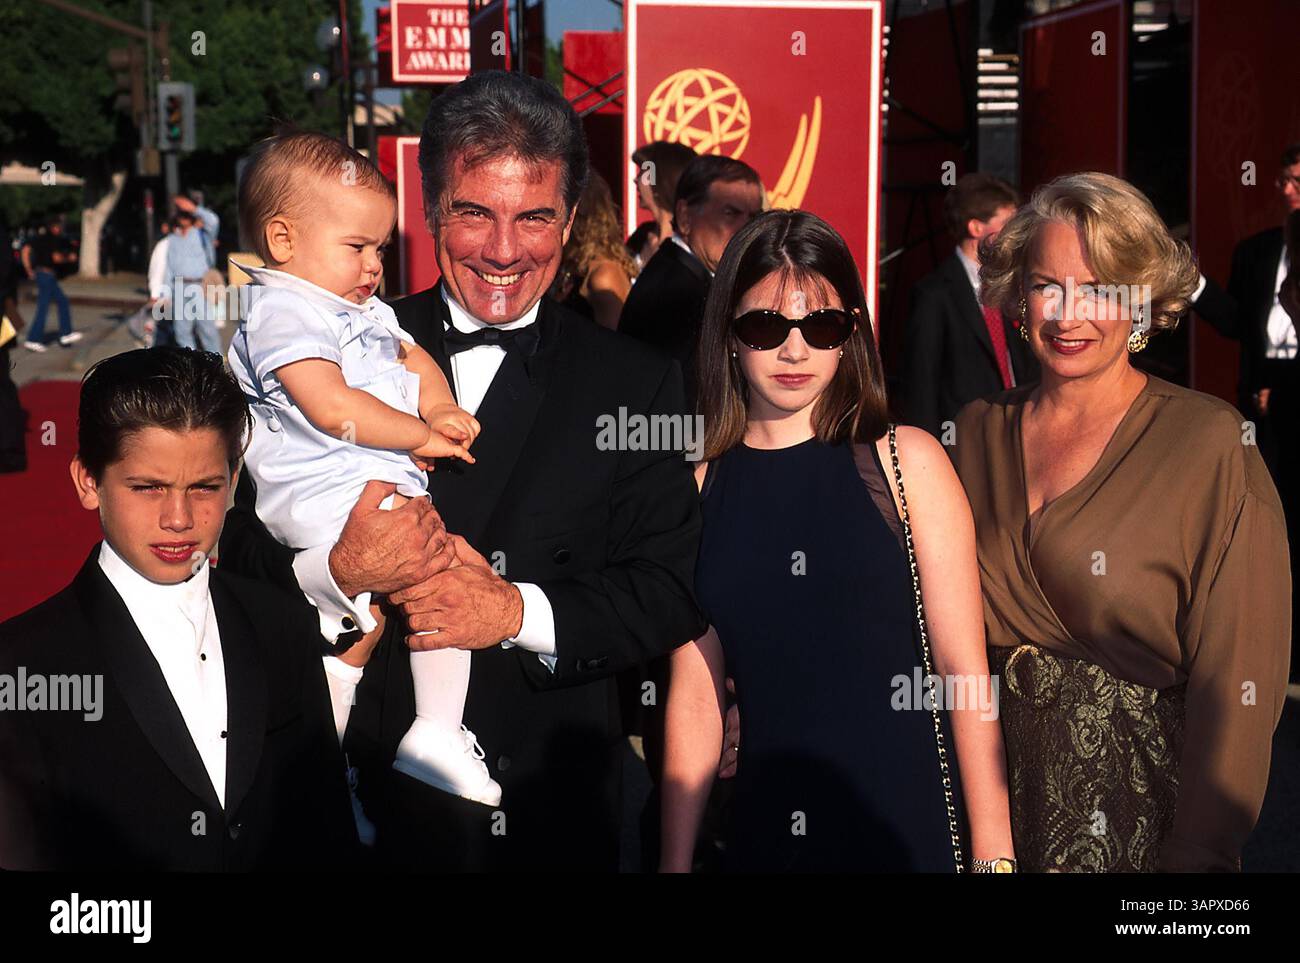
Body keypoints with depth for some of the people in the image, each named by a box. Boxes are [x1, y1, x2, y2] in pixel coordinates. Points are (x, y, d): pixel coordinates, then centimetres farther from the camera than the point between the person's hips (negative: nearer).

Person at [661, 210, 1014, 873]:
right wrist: (674, 862, 0)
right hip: (766, 832, 2)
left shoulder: (907, 461, -3)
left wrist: (993, 852, -11)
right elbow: (696, 697, 3)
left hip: (908, 824, -1)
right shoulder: (698, 486, 3)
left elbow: (963, 668, -7)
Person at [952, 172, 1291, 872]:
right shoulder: (978, 433, 3)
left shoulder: (1209, 441, -11)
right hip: (996, 784, 4)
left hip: (1137, 813, -4)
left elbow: (1235, 681, -12)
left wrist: (1196, 858, -15)